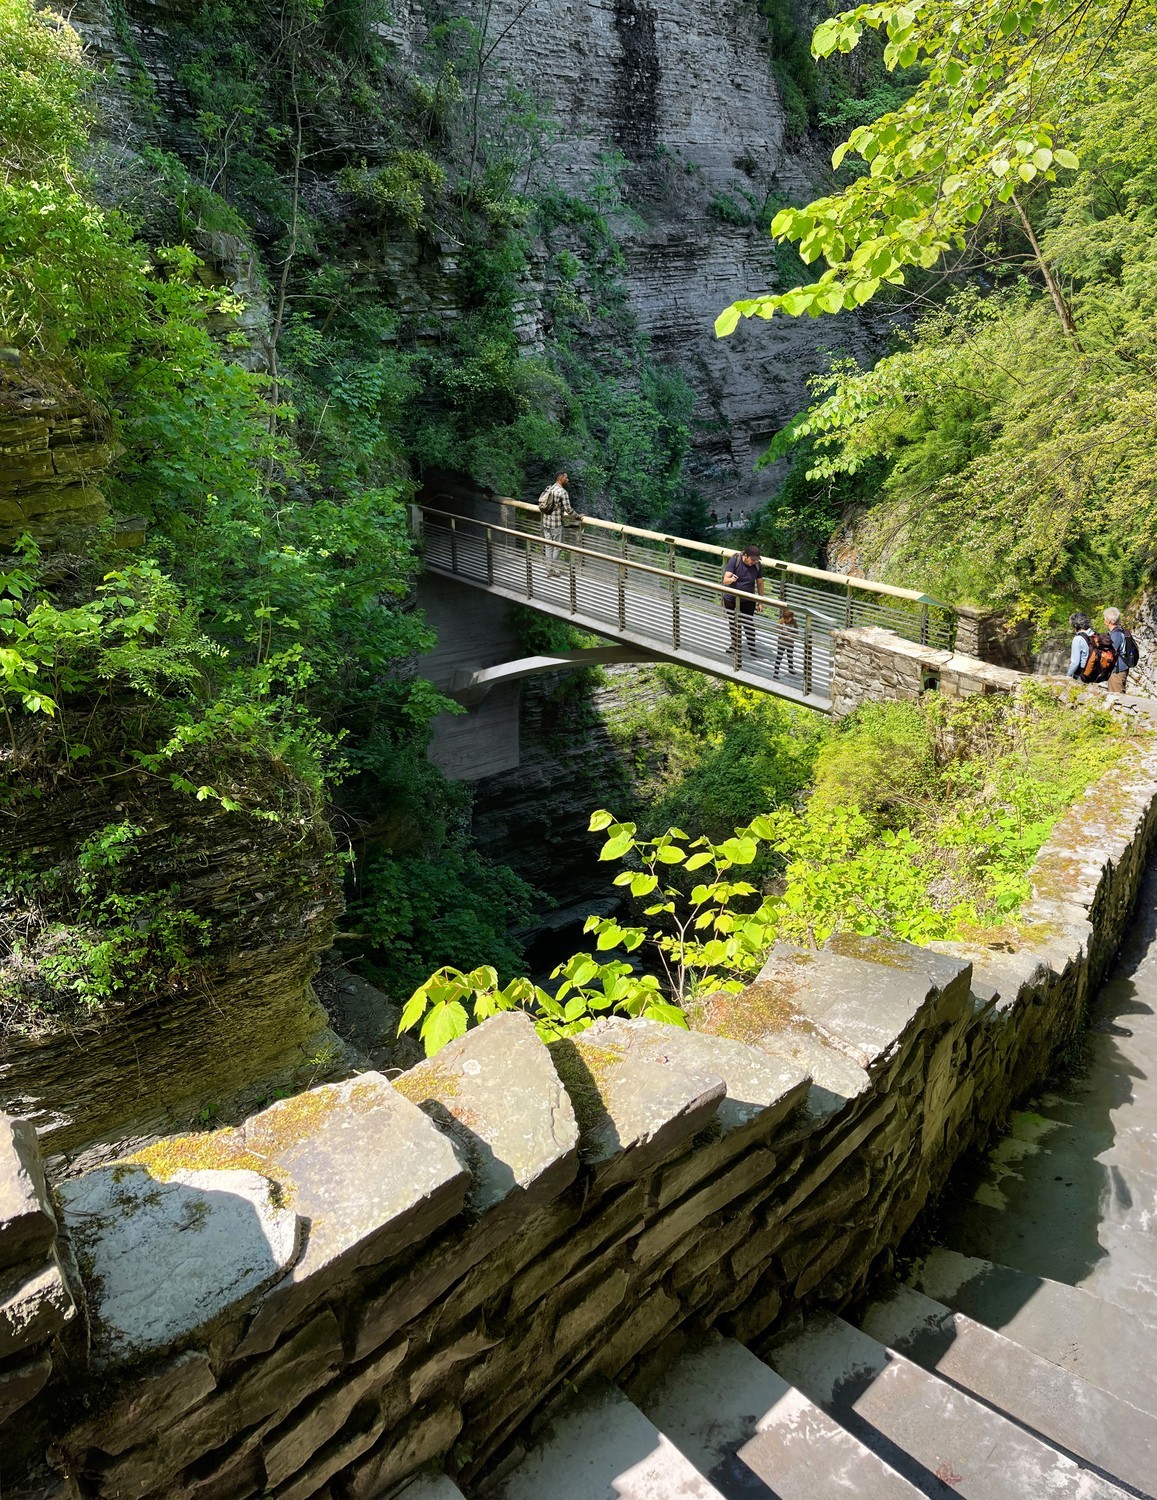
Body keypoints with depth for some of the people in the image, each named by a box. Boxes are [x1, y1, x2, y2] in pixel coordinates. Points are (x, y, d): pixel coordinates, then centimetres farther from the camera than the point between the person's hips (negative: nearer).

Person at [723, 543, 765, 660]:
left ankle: (752, 649, 26)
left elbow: (760, 583, -2)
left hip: (748, 601, 1)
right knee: (734, 626, 14)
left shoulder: (758, 565, -13)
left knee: (749, 625, 8)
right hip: (731, 600, -1)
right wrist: (731, 579, -50)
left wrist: (760, 602, 1)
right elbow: (725, 580, -26)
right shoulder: (734, 560, -21)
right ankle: (736, 649, 32)